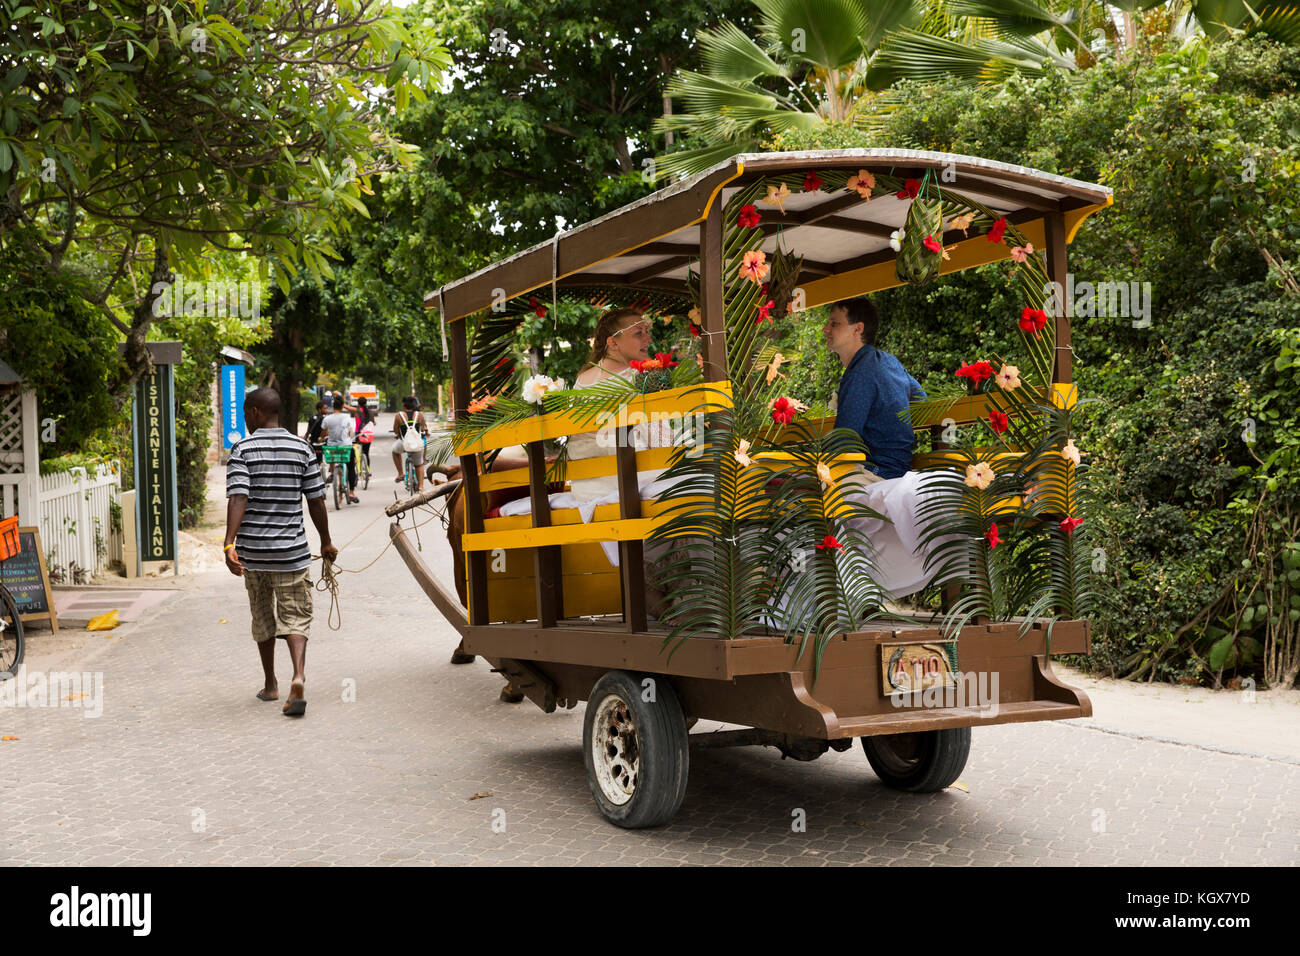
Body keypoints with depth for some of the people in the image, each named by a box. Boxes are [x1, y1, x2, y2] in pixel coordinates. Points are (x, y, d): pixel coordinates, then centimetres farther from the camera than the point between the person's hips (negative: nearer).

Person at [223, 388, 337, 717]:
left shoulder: (242, 450, -4)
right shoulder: (301, 448, 2)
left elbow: (238, 499, -17)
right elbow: (316, 501, 3)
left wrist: (230, 544, -22)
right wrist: (326, 542, 15)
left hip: (253, 549, 0)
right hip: (291, 549, 0)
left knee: (263, 617, 16)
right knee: (296, 617, 2)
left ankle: (270, 685, 28)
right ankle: (298, 678, -22)